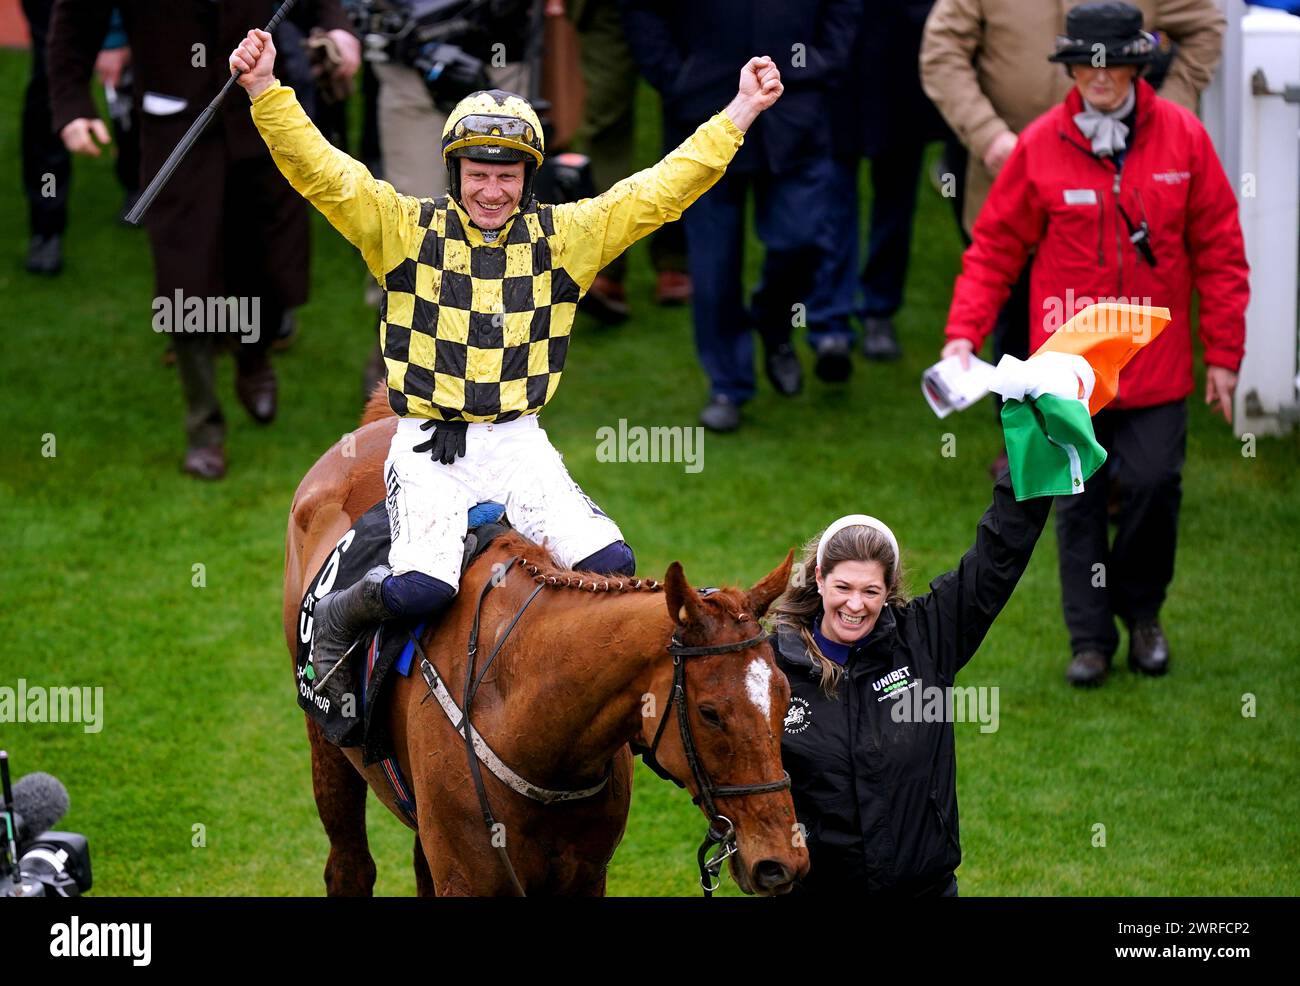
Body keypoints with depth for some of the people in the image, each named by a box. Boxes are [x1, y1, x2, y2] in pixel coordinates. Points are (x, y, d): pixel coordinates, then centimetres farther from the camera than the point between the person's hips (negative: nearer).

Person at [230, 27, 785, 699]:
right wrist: (265, 90, -21)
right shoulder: (407, 228, 1)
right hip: (429, 446, -3)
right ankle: (337, 618, 6)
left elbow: (662, 189, 5)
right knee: (419, 586, -26)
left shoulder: (563, 235, 8)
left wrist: (740, 112, -1)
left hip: (518, 445, 3)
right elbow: (319, 170, -8)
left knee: (610, 565, -18)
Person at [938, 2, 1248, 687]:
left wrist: (1222, 353, 3)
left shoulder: (1182, 139, -1)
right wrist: (964, 332, -7)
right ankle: (1090, 637, 15)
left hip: (1155, 364, 0)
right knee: (1077, 499, 3)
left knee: (1154, 483, -6)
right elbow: (994, 247, 4)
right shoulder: (1040, 148, -2)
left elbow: (1219, 250, 4)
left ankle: (1142, 611, 20)